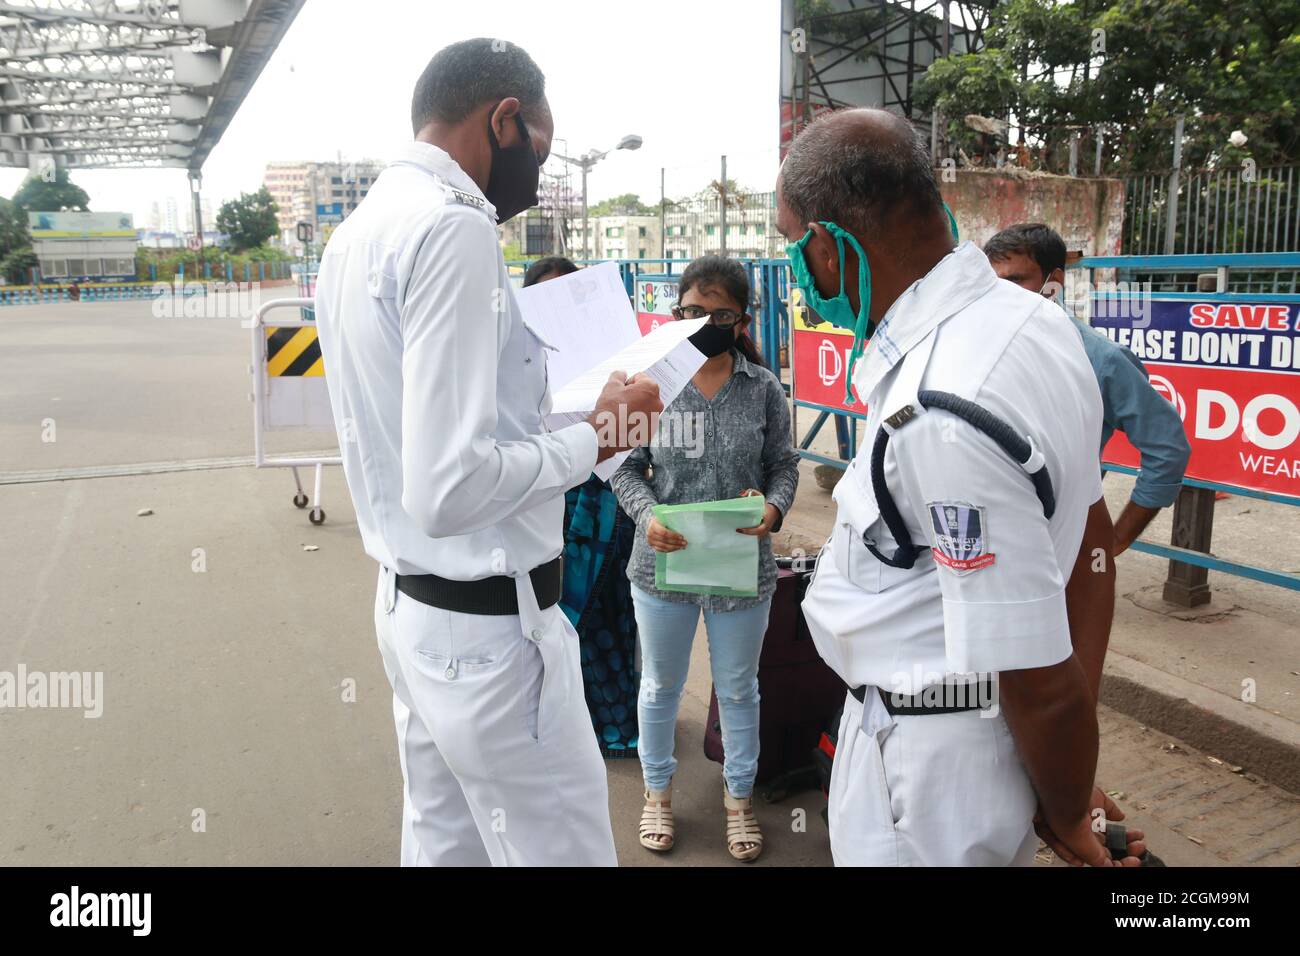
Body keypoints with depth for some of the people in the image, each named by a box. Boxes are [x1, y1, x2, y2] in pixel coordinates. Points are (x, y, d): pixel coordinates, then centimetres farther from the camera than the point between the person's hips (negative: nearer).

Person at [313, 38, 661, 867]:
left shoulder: (357, 232, 9)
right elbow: (449, 488, -27)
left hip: (412, 605, 9)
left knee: (445, 841, 22)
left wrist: (564, 413, 15)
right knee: (566, 852, 7)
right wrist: (593, 438, -13)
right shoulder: (454, 228, -20)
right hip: (489, 622, -9)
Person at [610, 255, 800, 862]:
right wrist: (647, 515, -19)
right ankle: (658, 790, 42)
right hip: (663, 563, 0)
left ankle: (739, 796, 41)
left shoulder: (764, 389, -4)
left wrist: (774, 506, -18)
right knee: (661, 685, 18)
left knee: (738, 689, 17)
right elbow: (626, 466, -1)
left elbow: (784, 464, 3)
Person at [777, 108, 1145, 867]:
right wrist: (1081, 762, 12)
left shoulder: (940, 413, -32)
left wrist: (1068, 819, -4)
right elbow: (1093, 542, 6)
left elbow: (1043, 683, -25)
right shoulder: (1027, 316, -2)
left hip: (929, 759, -8)